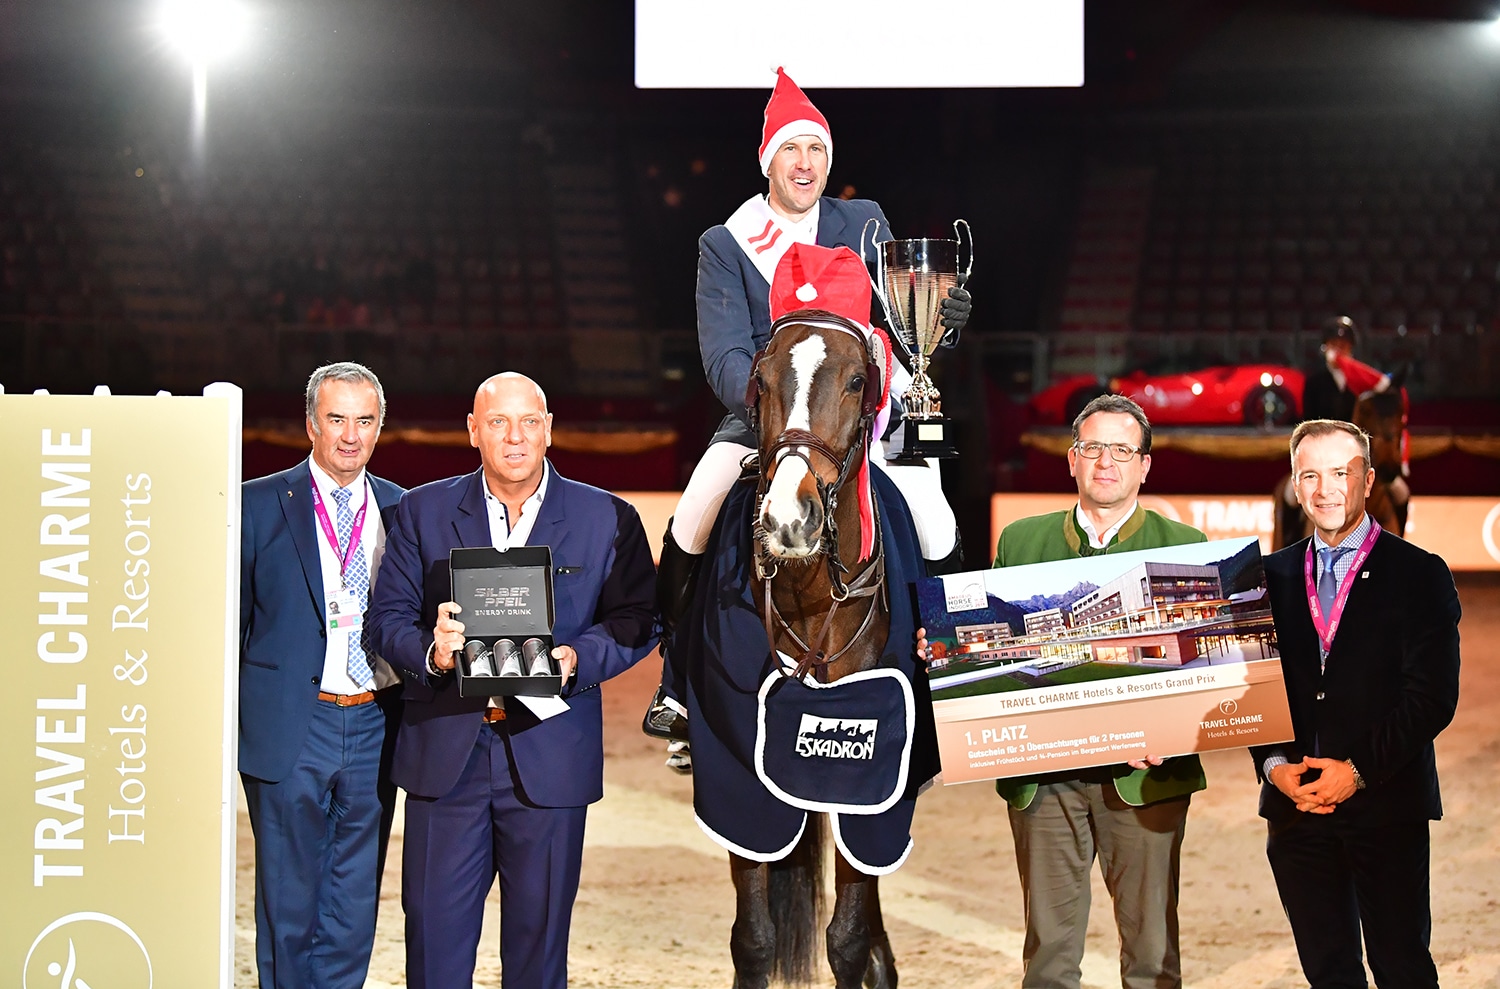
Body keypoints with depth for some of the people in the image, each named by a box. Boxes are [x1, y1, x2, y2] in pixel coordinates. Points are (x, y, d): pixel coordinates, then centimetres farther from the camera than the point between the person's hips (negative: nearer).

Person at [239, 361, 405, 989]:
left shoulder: (400, 510, 9)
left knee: (354, 910, 10)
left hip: (374, 727, 3)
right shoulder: (259, 505, -1)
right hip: (290, 729, -3)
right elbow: (229, 622, 2)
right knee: (287, 906, 5)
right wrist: (229, 724, -2)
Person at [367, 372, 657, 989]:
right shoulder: (423, 510, 7)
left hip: (550, 756, 0)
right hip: (445, 752, 1)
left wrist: (578, 657, -15)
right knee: (434, 934, 4)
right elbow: (387, 618, 4)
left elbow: (637, 620, 3)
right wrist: (431, 651, -18)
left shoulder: (608, 519, 4)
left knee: (539, 936, 8)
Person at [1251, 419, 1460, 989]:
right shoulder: (1273, 576, 11)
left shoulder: (1419, 574, 0)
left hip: (1387, 803, -3)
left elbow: (1433, 696, -7)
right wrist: (1274, 765, -6)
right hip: (1295, 806, 3)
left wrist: (1359, 770, -13)